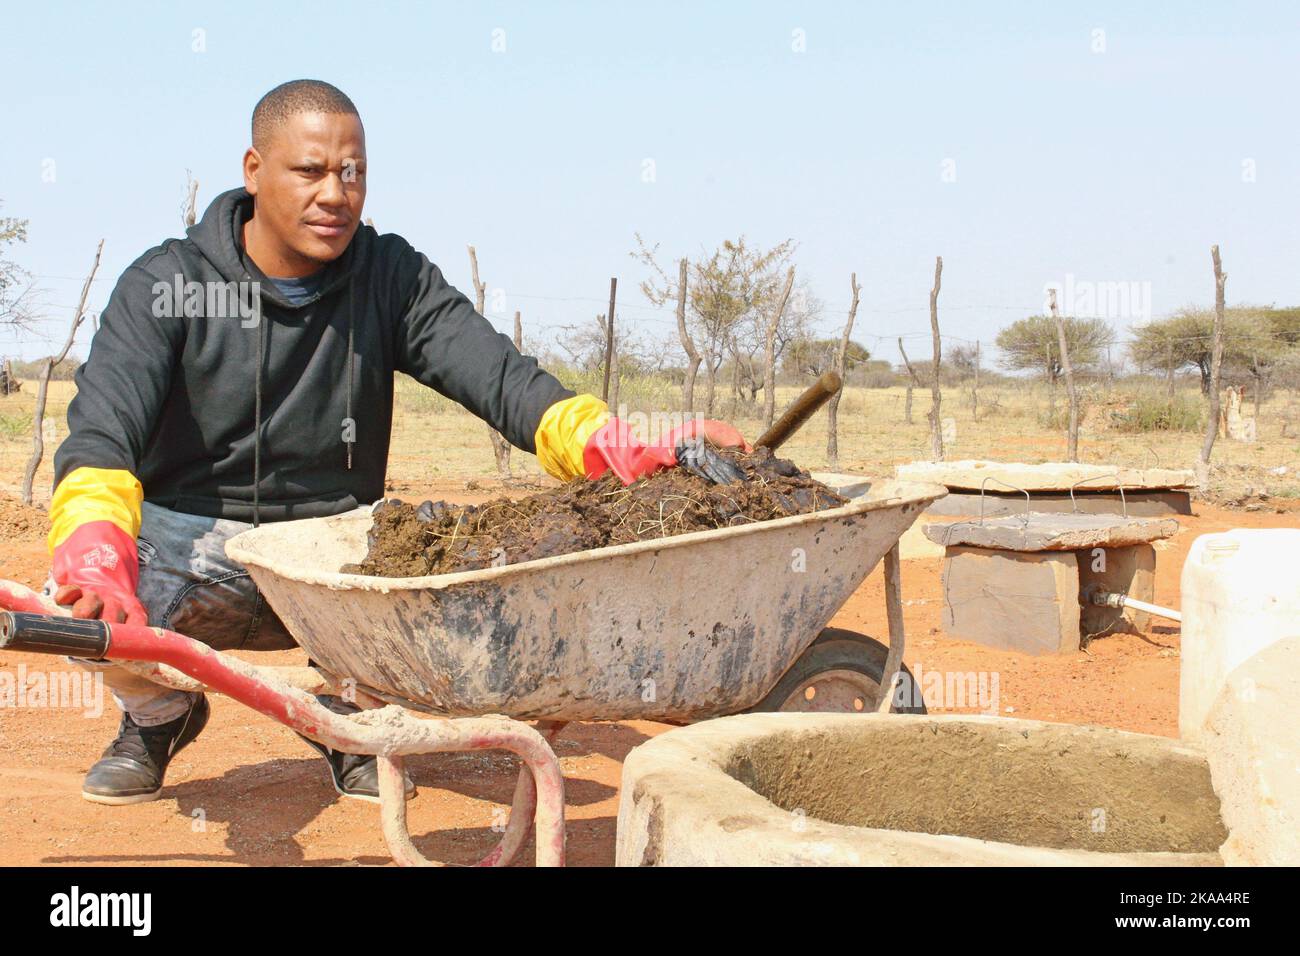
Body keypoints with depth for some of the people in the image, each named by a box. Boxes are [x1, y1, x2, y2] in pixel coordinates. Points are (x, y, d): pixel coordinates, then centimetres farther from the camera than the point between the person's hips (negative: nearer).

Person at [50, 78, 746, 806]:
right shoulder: (165, 286, -12)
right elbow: (101, 434, -26)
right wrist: (96, 566, -49)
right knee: (83, 608, -32)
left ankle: (348, 713, 7)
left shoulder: (391, 277, -4)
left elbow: (501, 379, -17)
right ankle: (163, 712, 7)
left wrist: (636, 455, -37)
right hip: (189, 545, -1)